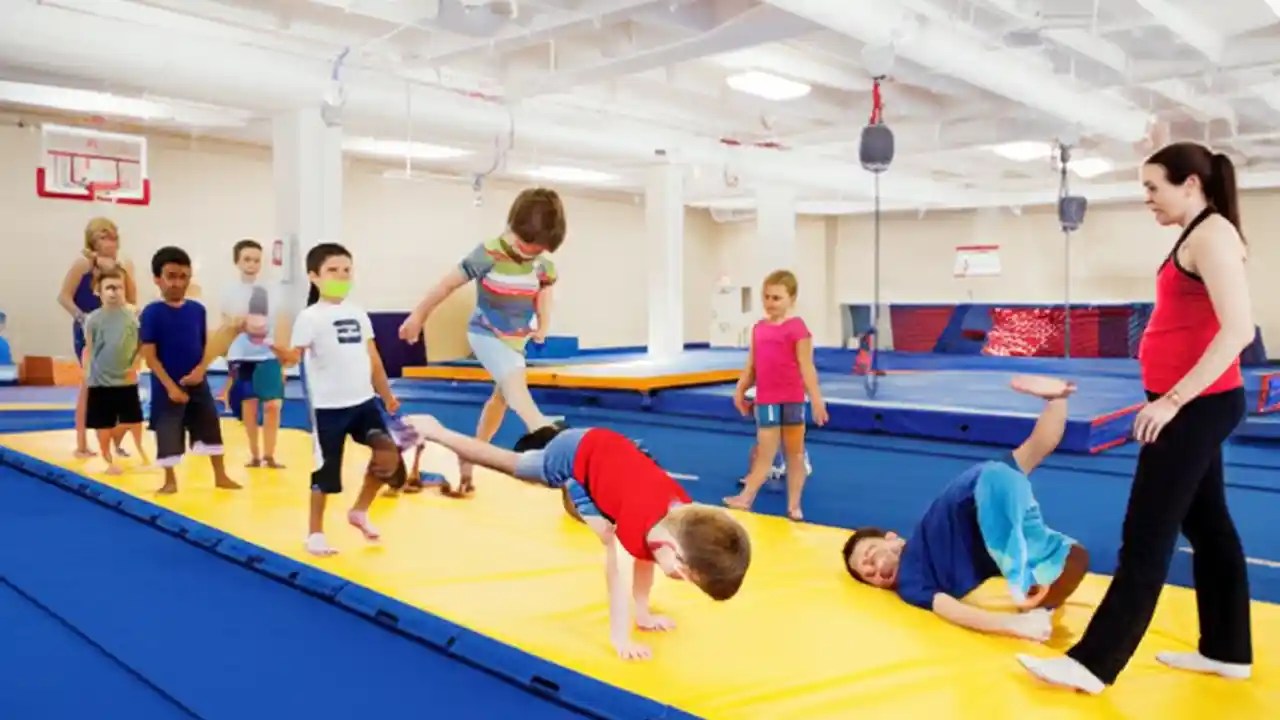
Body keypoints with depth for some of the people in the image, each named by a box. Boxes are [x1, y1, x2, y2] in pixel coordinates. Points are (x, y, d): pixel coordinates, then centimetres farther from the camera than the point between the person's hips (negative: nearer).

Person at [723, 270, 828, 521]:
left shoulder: (797, 328, -11)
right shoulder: (759, 328, 6)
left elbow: (807, 368, -12)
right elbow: (751, 365, 14)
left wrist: (816, 399, -12)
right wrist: (740, 391, 15)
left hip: (792, 399, -4)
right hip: (766, 399, 4)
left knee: (795, 453, 8)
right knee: (765, 453, 5)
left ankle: (793, 505, 15)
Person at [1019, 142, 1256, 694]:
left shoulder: (1212, 234, -15)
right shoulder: (1196, 236, 15)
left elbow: (1237, 330, -24)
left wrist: (1171, 401, -24)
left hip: (1197, 405, -10)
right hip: (1193, 404, 10)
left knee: (1146, 536, -7)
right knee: (1207, 526, 16)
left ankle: (1093, 663, -2)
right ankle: (1226, 651, 28)